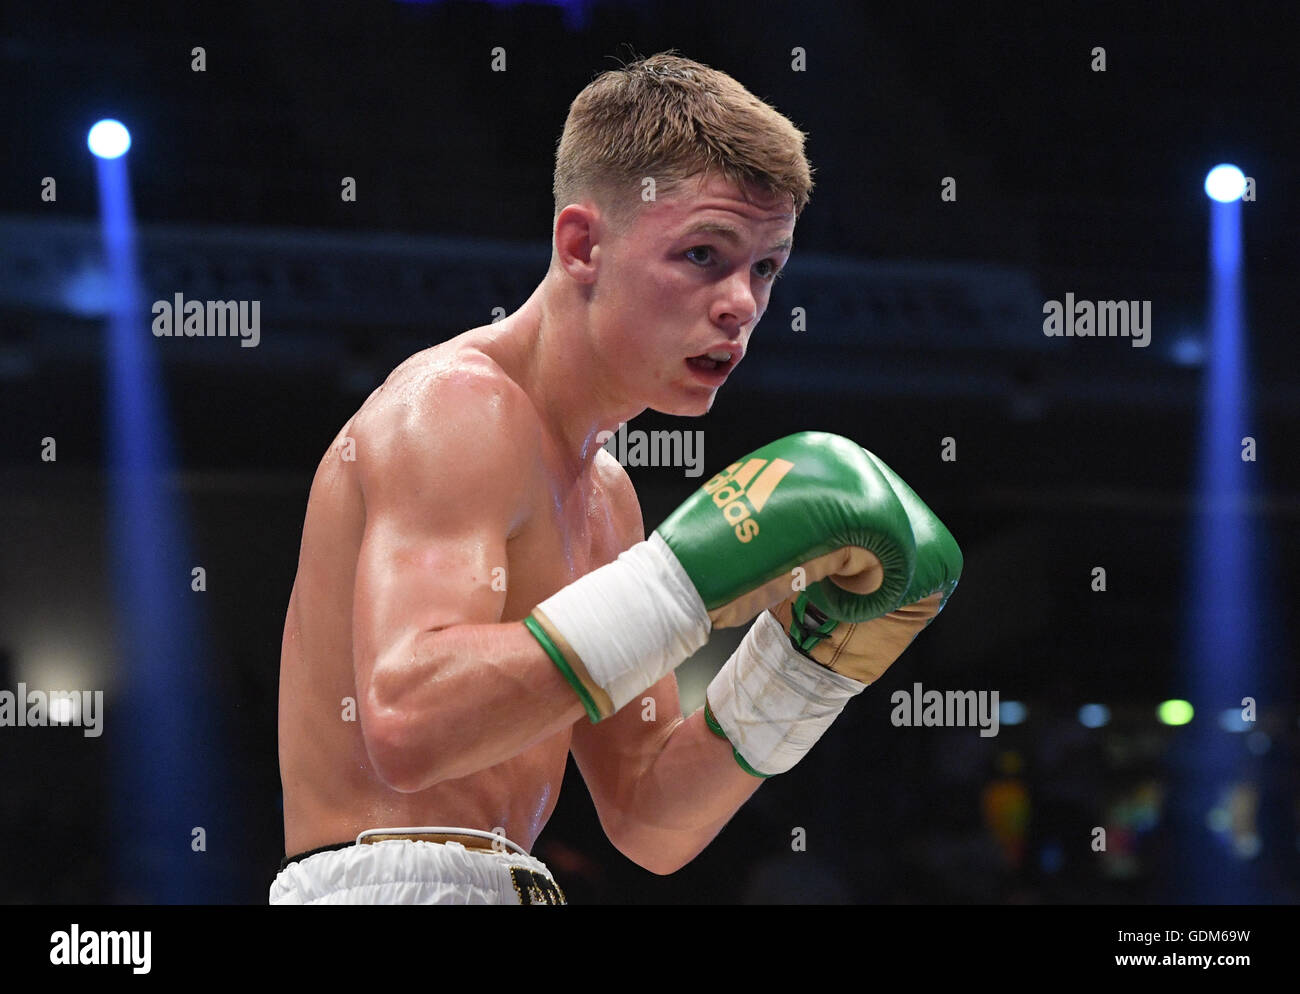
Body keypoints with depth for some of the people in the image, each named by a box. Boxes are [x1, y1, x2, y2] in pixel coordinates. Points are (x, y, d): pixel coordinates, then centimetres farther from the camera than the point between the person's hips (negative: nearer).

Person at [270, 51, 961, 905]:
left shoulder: (604, 496, 15)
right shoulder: (453, 408, -11)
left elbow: (648, 822, 14)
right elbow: (406, 724, -26)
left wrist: (817, 648, 3)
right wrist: (689, 573, -26)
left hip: (509, 887, 8)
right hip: (394, 889, -7)